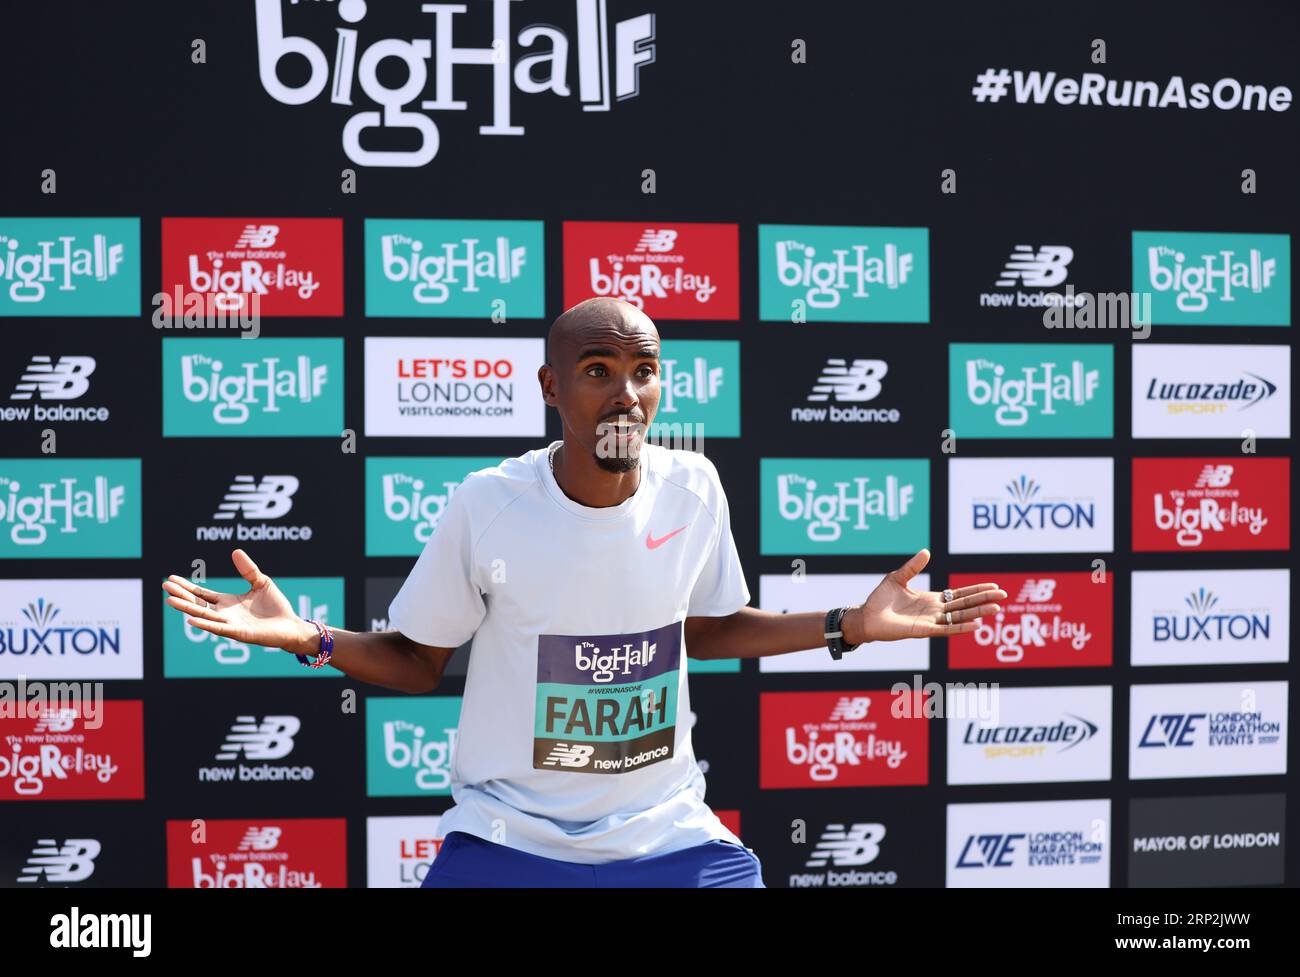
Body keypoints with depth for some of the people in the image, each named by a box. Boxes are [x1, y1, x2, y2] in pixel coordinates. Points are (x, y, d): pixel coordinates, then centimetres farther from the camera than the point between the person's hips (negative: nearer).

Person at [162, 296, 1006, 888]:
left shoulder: (693, 487, -5)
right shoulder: (487, 504, -13)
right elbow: (416, 662, -1)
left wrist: (848, 626, 4)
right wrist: (309, 637, -18)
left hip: (669, 833, 2)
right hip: (507, 840, -2)